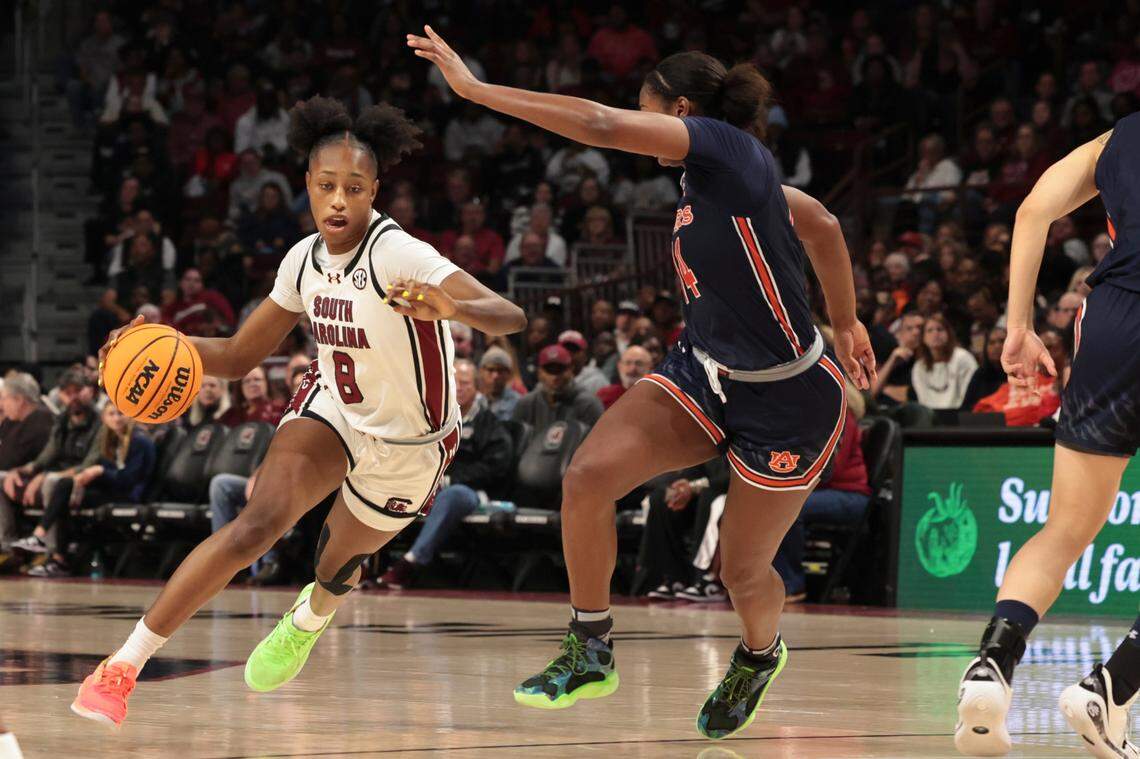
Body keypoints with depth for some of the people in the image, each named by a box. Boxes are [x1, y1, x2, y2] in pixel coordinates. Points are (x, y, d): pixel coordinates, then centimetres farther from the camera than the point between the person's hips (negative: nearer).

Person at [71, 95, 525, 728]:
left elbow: (511, 318, -40)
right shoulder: (305, 259, -9)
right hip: (332, 408, 3)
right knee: (255, 524, -22)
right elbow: (238, 356, 3)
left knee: (336, 566, 18)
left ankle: (309, 618, 59)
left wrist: (452, 308, -62)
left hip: (406, 444, -3)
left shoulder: (397, 255, -29)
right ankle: (123, 665, -21)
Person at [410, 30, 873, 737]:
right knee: (588, 476, -13)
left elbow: (603, 125, -30)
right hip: (705, 374, 8)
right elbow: (823, 224, 20)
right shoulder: (717, 172, 5)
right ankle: (590, 653, 0)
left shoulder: (724, 144, -20)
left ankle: (761, 654, 41)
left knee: (743, 571, 6)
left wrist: (475, 88, -27)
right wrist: (846, 324, 31)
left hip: (788, 400, -8)